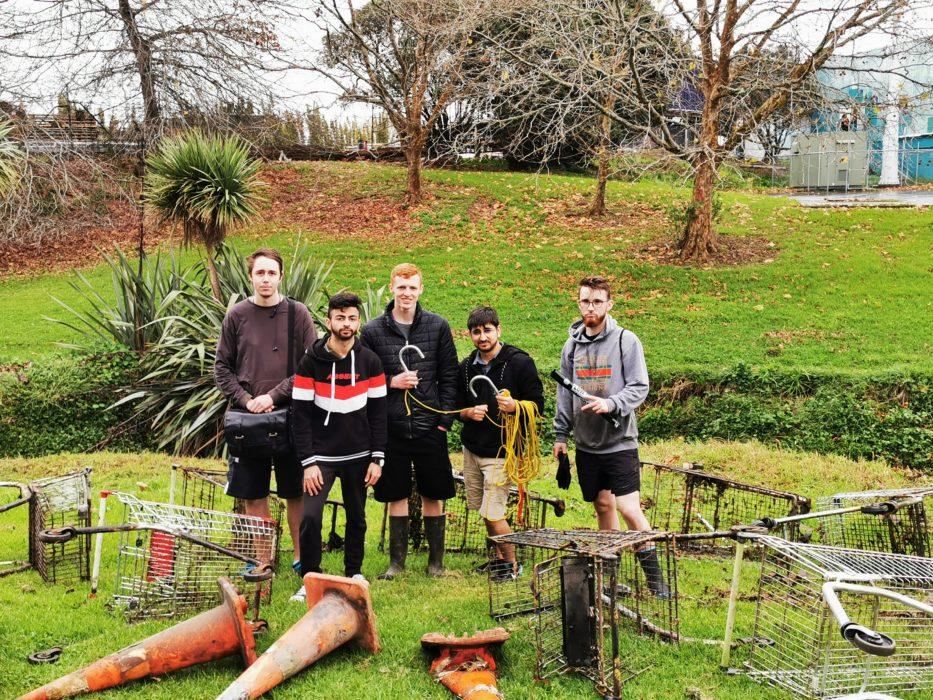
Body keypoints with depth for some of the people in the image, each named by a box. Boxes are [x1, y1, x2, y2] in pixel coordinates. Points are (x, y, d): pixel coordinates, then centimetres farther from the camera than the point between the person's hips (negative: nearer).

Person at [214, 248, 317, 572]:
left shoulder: (298, 314, 1)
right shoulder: (236, 316, 4)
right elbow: (222, 367, 6)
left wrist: (274, 394, -11)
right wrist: (246, 400, -8)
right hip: (248, 419, 1)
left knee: (295, 493, 6)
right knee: (253, 494, 7)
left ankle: (301, 556, 18)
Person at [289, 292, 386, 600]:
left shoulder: (370, 361, 1)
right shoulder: (311, 362, -6)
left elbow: (378, 413, 4)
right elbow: (300, 415, -7)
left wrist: (377, 459, -1)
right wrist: (308, 462, -12)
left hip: (359, 456, 3)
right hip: (321, 456, -2)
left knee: (357, 517, 12)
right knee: (310, 517, -13)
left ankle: (353, 572, 33)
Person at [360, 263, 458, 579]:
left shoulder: (438, 327, 4)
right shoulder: (372, 331, 2)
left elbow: (449, 376, 5)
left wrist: (445, 419, -1)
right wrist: (391, 382, -10)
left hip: (430, 426, 0)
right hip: (391, 426, 0)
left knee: (433, 495, 7)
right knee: (396, 496, 9)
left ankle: (436, 561, 21)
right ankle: (397, 561, 21)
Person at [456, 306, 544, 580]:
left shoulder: (519, 362, -8)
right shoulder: (466, 367, 8)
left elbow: (538, 404, -6)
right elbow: (457, 407, 15)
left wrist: (514, 406, -26)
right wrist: (470, 412, -8)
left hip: (501, 451, -6)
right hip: (472, 449, 6)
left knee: (493, 514, -8)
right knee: (485, 511, 14)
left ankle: (511, 565, 12)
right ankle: (499, 558, 32)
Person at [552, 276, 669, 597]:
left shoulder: (626, 340, -5)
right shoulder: (572, 344, 9)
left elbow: (639, 387, -8)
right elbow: (565, 393, 16)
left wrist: (611, 404, -24)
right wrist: (560, 434, 13)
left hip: (620, 441, -4)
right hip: (586, 444, 5)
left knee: (629, 509, -10)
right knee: (603, 506, 12)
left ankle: (654, 576, 2)